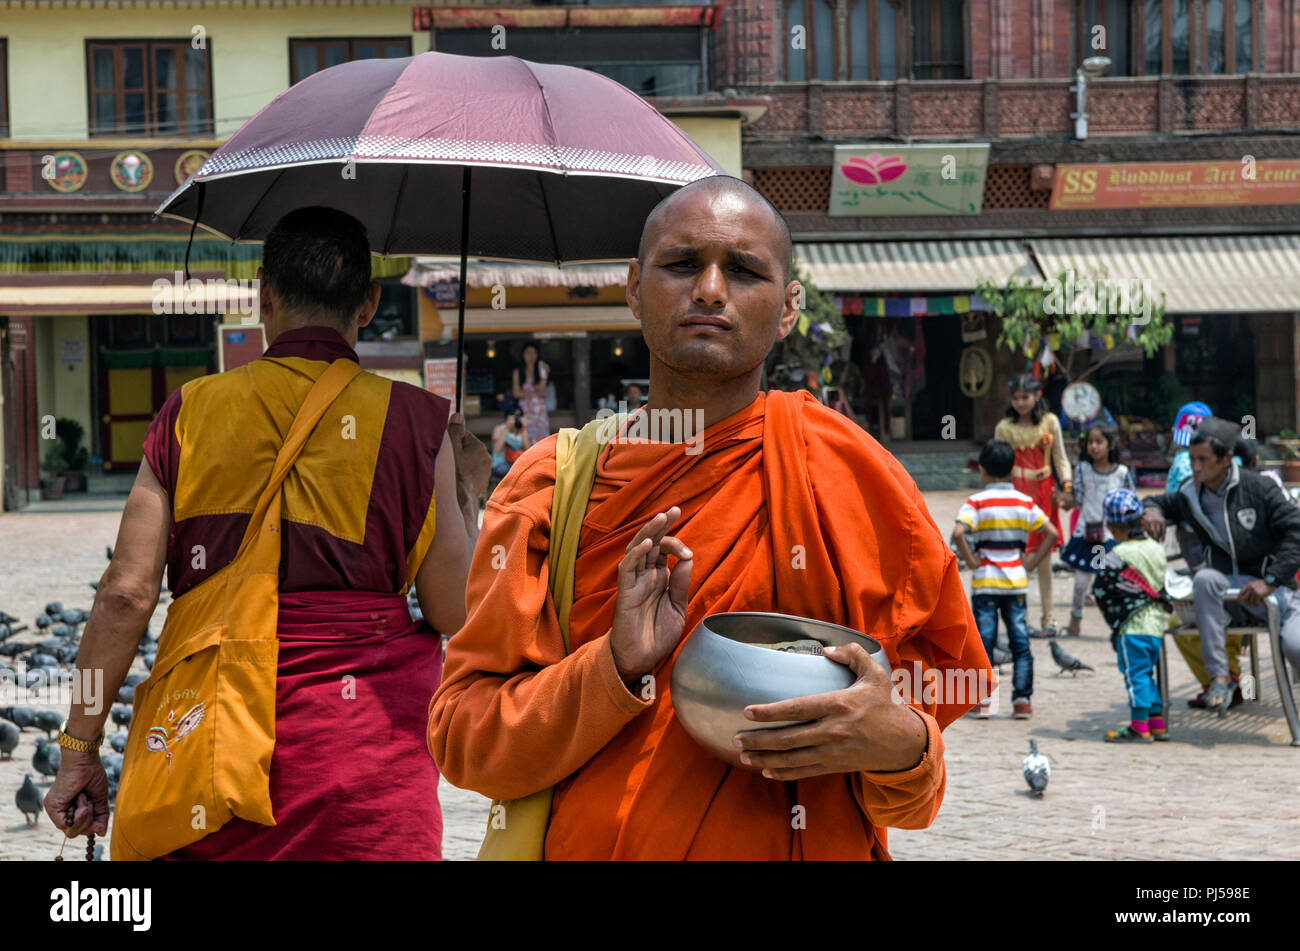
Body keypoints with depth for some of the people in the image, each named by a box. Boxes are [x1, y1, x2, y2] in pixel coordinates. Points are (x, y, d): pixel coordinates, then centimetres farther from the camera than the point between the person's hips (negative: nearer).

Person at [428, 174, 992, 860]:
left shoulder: (855, 478, -6)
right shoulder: (548, 486, -3)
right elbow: (458, 742, -8)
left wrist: (900, 746, -24)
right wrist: (616, 668, -22)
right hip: (583, 844, 0)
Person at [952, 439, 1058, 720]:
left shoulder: (977, 502, -7)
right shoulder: (1024, 502, 4)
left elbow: (958, 533, -22)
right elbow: (1051, 533, 2)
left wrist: (971, 561, -10)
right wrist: (1030, 563, 4)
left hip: (985, 581, -2)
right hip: (1016, 581, 3)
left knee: (983, 640, 2)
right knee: (1020, 641, 6)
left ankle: (981, 699, 0)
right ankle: (1022, 700, 4)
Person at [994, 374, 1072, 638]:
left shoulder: (1050, 422, 5)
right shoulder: (1005, 427, 1)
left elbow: (1060, 460, 10)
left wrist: (1067, 487, -2)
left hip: (1043, 492, 2)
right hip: (1015, 493, -2)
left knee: (1044, 556, 6)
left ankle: (1048, 618, 12)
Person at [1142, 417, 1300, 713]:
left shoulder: (1259, 487, -9)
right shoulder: (1190, 496, 3)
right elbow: (1160, 502, 24)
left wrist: (1270, 580, -19)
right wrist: (1151, 511, -3)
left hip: (1276, 587, -3)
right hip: (1230, 587, 3)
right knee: (1204, 578, -33)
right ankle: (1219, 678, -29)